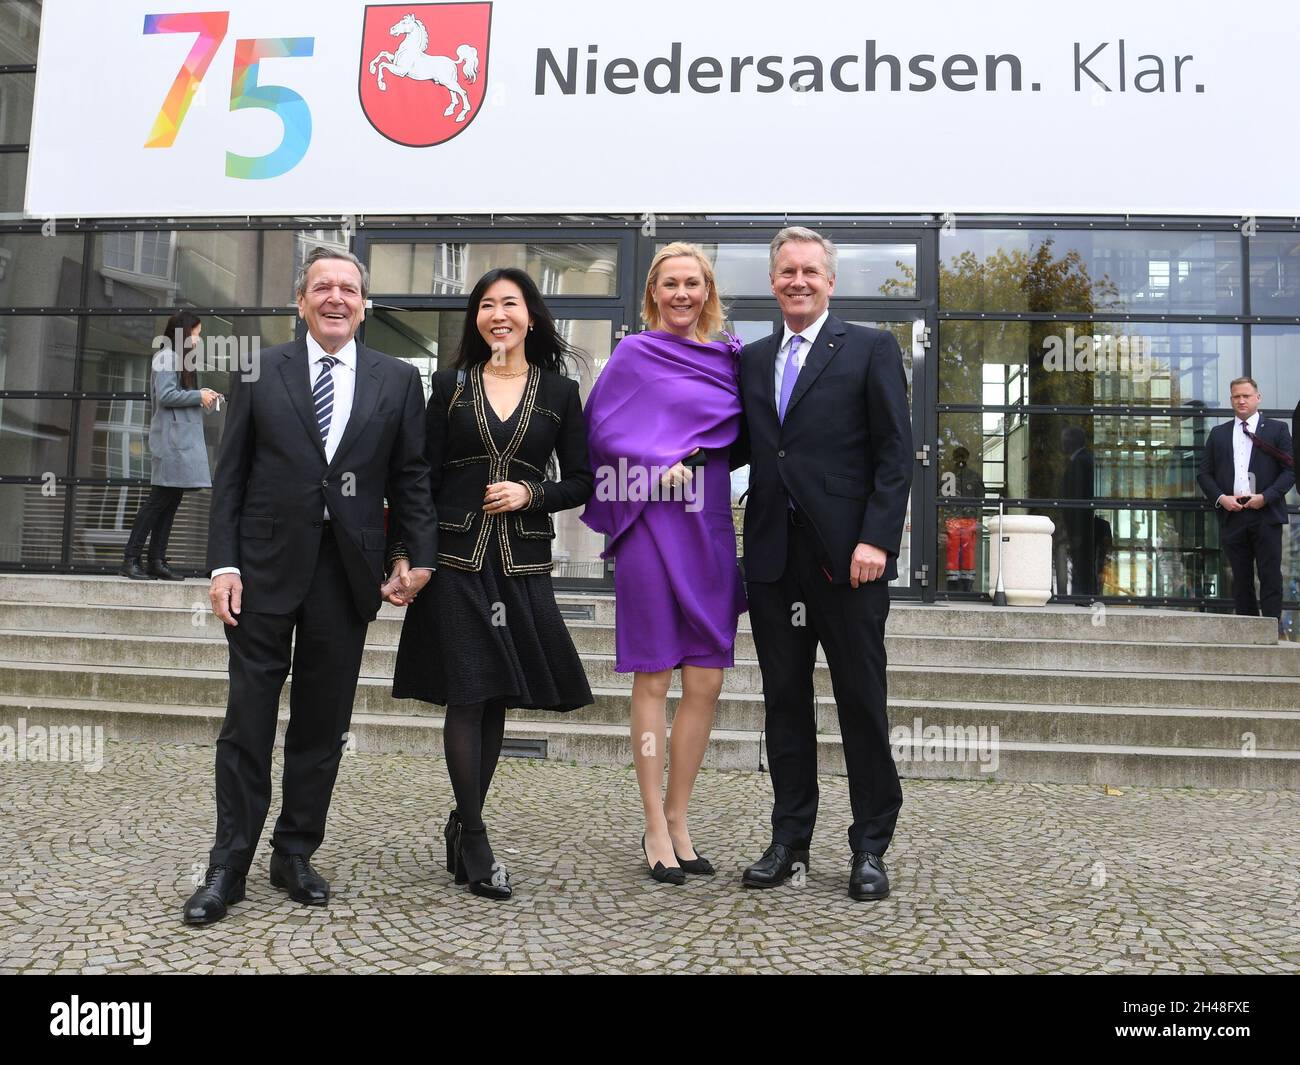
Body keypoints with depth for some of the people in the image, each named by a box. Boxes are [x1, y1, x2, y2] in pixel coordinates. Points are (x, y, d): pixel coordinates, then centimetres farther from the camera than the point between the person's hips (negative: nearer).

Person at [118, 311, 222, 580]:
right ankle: (130, 560, -2)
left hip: (183, 441, 9)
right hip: (171, 442, -9)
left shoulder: (180, 359, 21)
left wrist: (202, 396, 8)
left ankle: (157, 561, 10)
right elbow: (165, 396, -17)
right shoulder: (166, 358, -8)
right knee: (160, 499, -7)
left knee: (170, 501, 7)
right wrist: (198, 396, -10)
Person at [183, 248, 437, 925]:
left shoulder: (397, 380, 7)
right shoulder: (260, 373, 6)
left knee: (323, 724, 9)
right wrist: (223, 563, -5)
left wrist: (420, 556, -6)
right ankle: (229, 865, 16)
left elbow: (410, 478, 5)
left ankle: (295, 855, 24)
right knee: (248, 719, 4)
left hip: (347, 571, 1)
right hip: (267, 566, 0)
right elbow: (230, 477, 4)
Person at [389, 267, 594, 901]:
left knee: (495, 697, 8)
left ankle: (463, 827, 25)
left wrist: (531, 493, -10)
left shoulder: (560, 391, 8)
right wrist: (403, 553, -4)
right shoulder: (450, 386, 7)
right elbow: (421, 477, 4)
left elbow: (582, 481, 8)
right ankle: (474, 846, 10)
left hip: (521, 563, 1)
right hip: (456, 557, -1)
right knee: (467, 694, -3)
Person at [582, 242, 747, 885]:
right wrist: (662, 468, -11)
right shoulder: (635, 354, 1)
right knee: (653, 679, 1)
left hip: (710, 530, 5)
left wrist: (698, 458, 2)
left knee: (706, 683, 4)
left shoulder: (729, 357, 14)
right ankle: (656, 831, 11)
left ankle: (676, 819, 19)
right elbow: (601, 430, -4)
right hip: (652, 529, -5)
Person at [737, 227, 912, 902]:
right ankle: (789, 841, 22)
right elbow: (745, 447, 15)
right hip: (773, 556, 4)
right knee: (784, 701, 10)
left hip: (848, 555, -4)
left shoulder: (871, 349, 3)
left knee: (862, 704, 4)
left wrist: (876, 539, -14)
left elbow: (895, 453, -4)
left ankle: (870, 848, 18)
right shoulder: (751, 360, 16)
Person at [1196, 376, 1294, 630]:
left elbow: (1291, 469, 1)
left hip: (1266, 513, -2)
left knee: (1270, 576, -4)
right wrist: (1220, 498, -5)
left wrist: (1266, 497, -12)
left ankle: (1272, 628, -1)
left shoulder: (1277, 429, 8)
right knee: (1241, 578, 5)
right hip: (1232, 514, 3)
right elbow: (1204, 473, 11)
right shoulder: (1218, 433, 15)